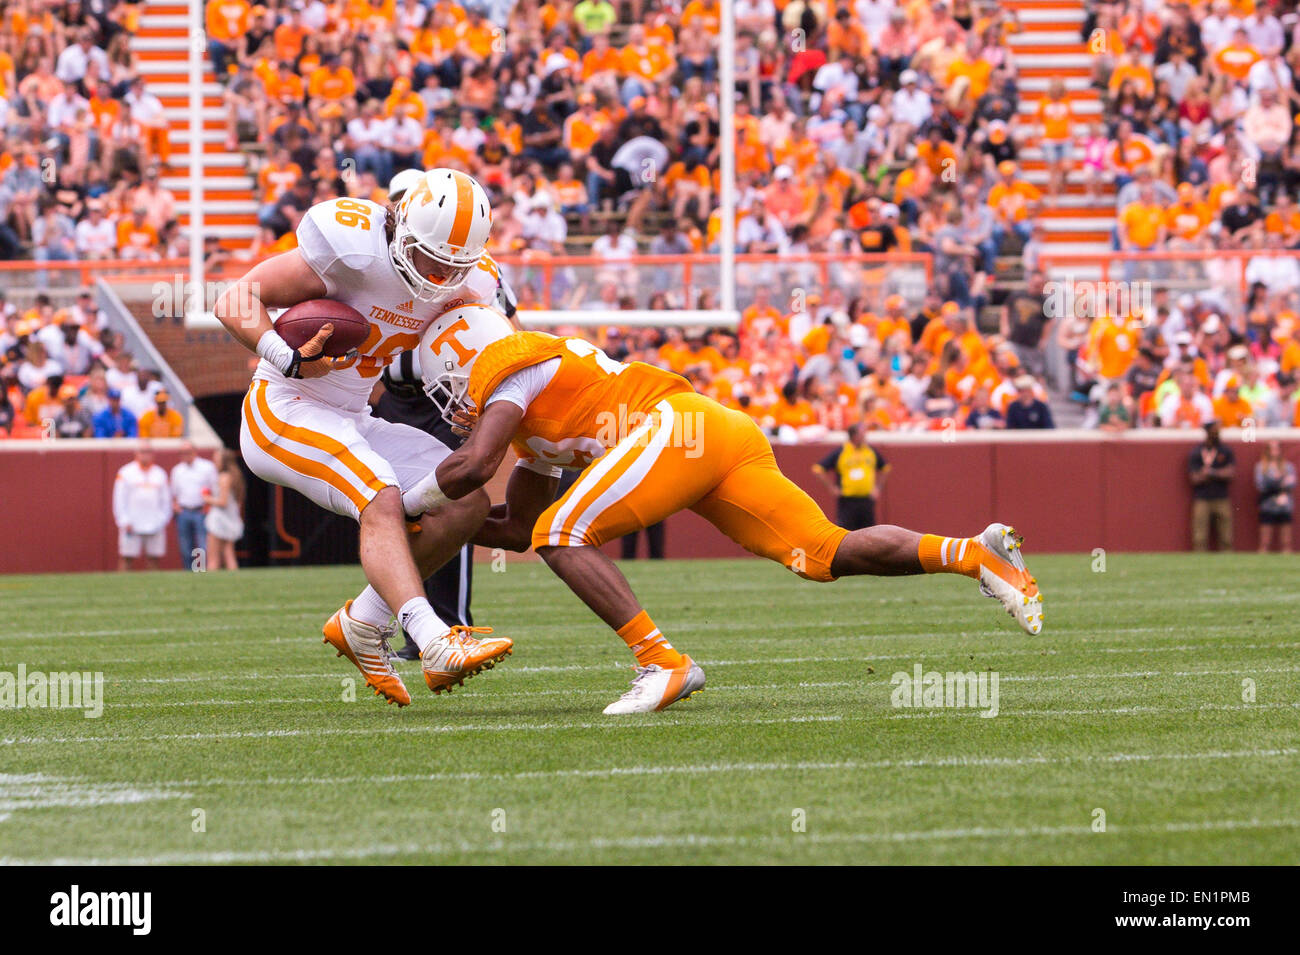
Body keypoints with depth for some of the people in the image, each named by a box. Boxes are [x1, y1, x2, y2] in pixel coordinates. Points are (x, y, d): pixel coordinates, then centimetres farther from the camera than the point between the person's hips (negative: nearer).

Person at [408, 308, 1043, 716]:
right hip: (727, 433, 9)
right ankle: (975, 554, -5)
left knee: (563, 535, -10)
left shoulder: (508, 371, 6)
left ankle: (662, 663, -20)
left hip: (676, 424, -9)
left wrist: (409, 503, 7)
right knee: (826, 555, 3)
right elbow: (517, 528, 38)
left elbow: (474, 466, -10)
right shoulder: (533, 419, 34)